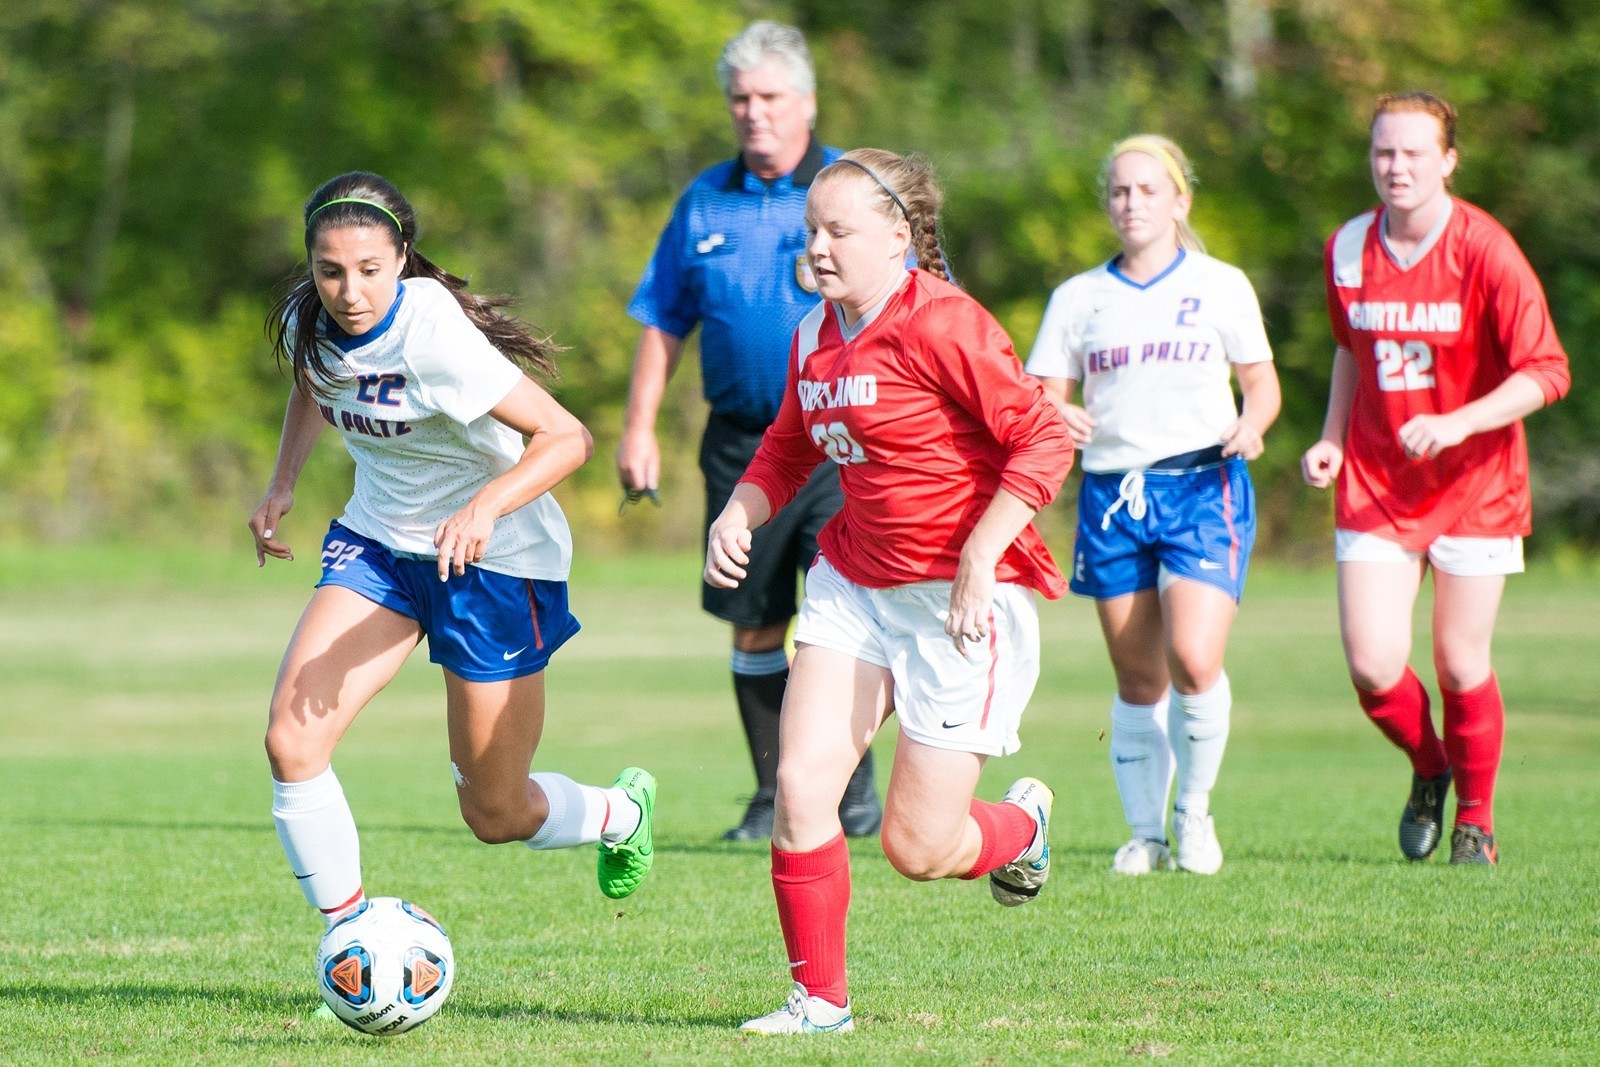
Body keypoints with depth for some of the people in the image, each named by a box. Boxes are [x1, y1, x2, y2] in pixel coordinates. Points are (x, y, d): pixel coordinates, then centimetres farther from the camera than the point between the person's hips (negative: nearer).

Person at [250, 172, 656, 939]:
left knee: (498, 816, 5)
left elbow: (566, 437, -29)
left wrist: (484, 507, -44)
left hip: (494, 558, -5)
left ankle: (621, 811, 40)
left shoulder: (432, 334, -29)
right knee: (291, 742, -17)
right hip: (378, 541, 5)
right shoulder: (307, 321, -9)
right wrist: (282, 485, 7)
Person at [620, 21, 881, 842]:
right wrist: (638, 428, 9)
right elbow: (663, 322, 15)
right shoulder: (704, 202, 11)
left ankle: (852, 777, 4)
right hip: (741, 440, 3)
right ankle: (776, 795, 15)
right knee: (754, 627, 4)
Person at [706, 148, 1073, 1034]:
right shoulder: (816, 336, 6)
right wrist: (738, 516, 1)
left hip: (963, 594, -7)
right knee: (799, 786, -9)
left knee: (917, 847, -4)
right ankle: (819, 1000, 6)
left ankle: (1021, 824, 32)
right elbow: (786, 452, 22)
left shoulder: (941, 325, -18)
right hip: (855, 582, 7)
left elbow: (1043, 440, -20)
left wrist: (979, 559, -25)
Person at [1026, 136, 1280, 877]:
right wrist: (1055, 419, -15)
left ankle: (1194, 810, 3)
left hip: (1203, 487, -2)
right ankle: (1146, 833, 14)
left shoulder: (1220, 286, 6)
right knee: (1138, 680, 4)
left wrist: (1251, 424, -11)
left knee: (1194, 660, -18)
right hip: (1111, 494, 2)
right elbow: (1039, 394, 8)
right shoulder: (1077, 299, 11)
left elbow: (1261, 380, 11)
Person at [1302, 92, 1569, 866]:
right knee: (1373, 666, -8)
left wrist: (1455, 425, -26)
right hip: (1374, 484, 3)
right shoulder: (1347, 250, 2)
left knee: (1460, 663, -1)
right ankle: (1428, 769, 23)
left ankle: (1476, 818, 23)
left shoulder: (1484, 252, -13)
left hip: (1474, 485, -3)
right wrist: (1332, 440, 8)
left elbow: (1547, 373, -15)